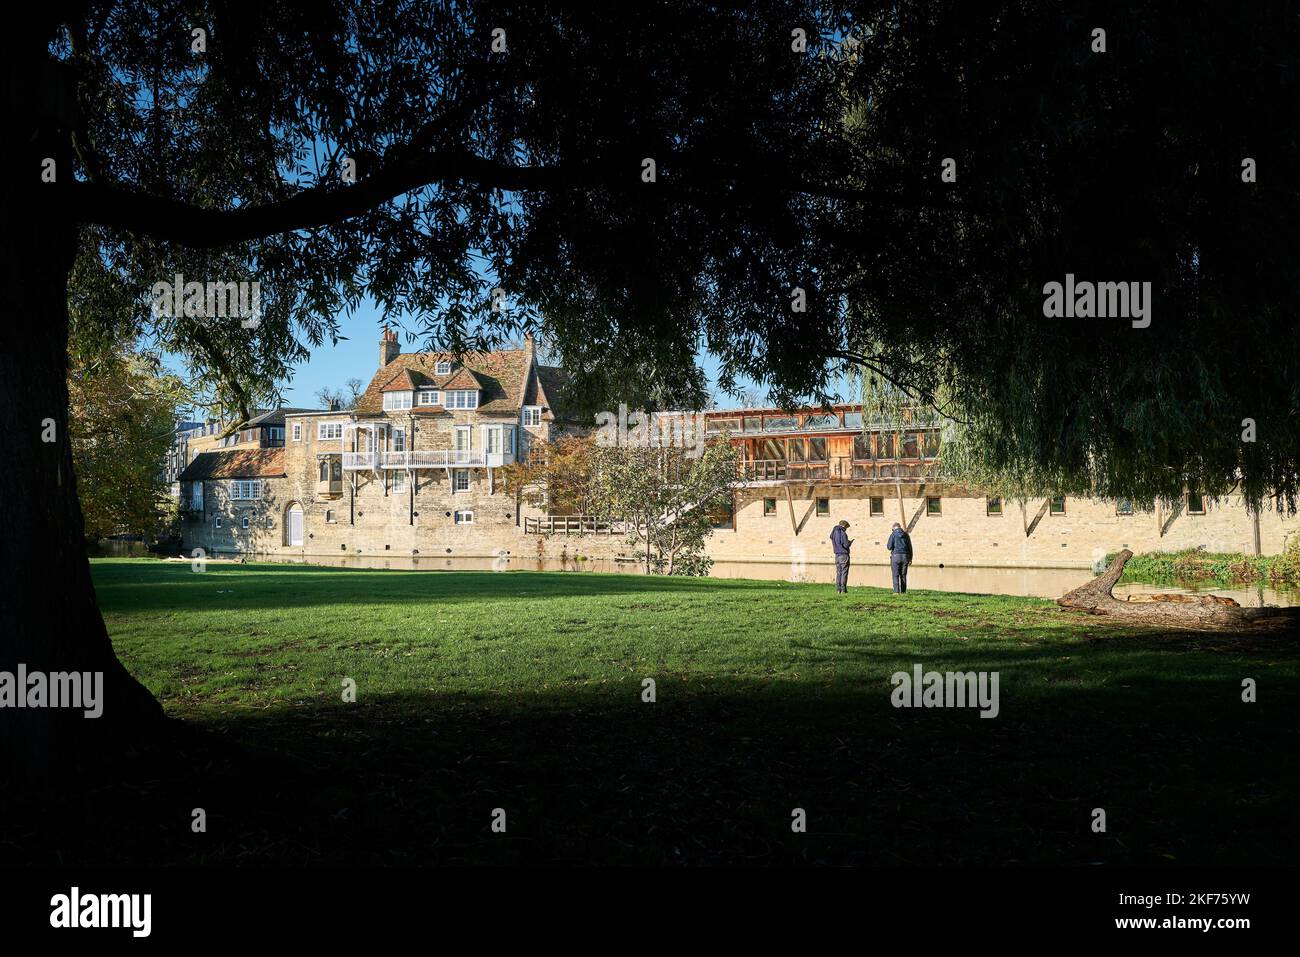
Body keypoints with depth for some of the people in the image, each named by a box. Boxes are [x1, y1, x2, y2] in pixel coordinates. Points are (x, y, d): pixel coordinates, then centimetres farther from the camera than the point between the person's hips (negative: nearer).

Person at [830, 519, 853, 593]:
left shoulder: (833, 533, 11)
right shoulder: (843, 533, -12)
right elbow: (846, 545, -16)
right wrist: (850, 542, 6)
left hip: (837, 555, 7)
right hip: (844, 554, -7)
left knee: (838, 573, 9)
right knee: (844, 573, -3)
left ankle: (838, 589, 5)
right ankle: (843, 589, -6)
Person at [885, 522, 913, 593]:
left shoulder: (893, 534, -4)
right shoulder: (906, 535, 7)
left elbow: (889, 547, -8)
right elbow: (910, 547, 7)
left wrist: (887, 544, 16)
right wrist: (910, 558, 13)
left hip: (896, 556, -3)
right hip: (905, 557, 3)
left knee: (896, 575, 0)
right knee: (903, 575, 9)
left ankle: (897, 591, -8)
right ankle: (903, 592, 7)